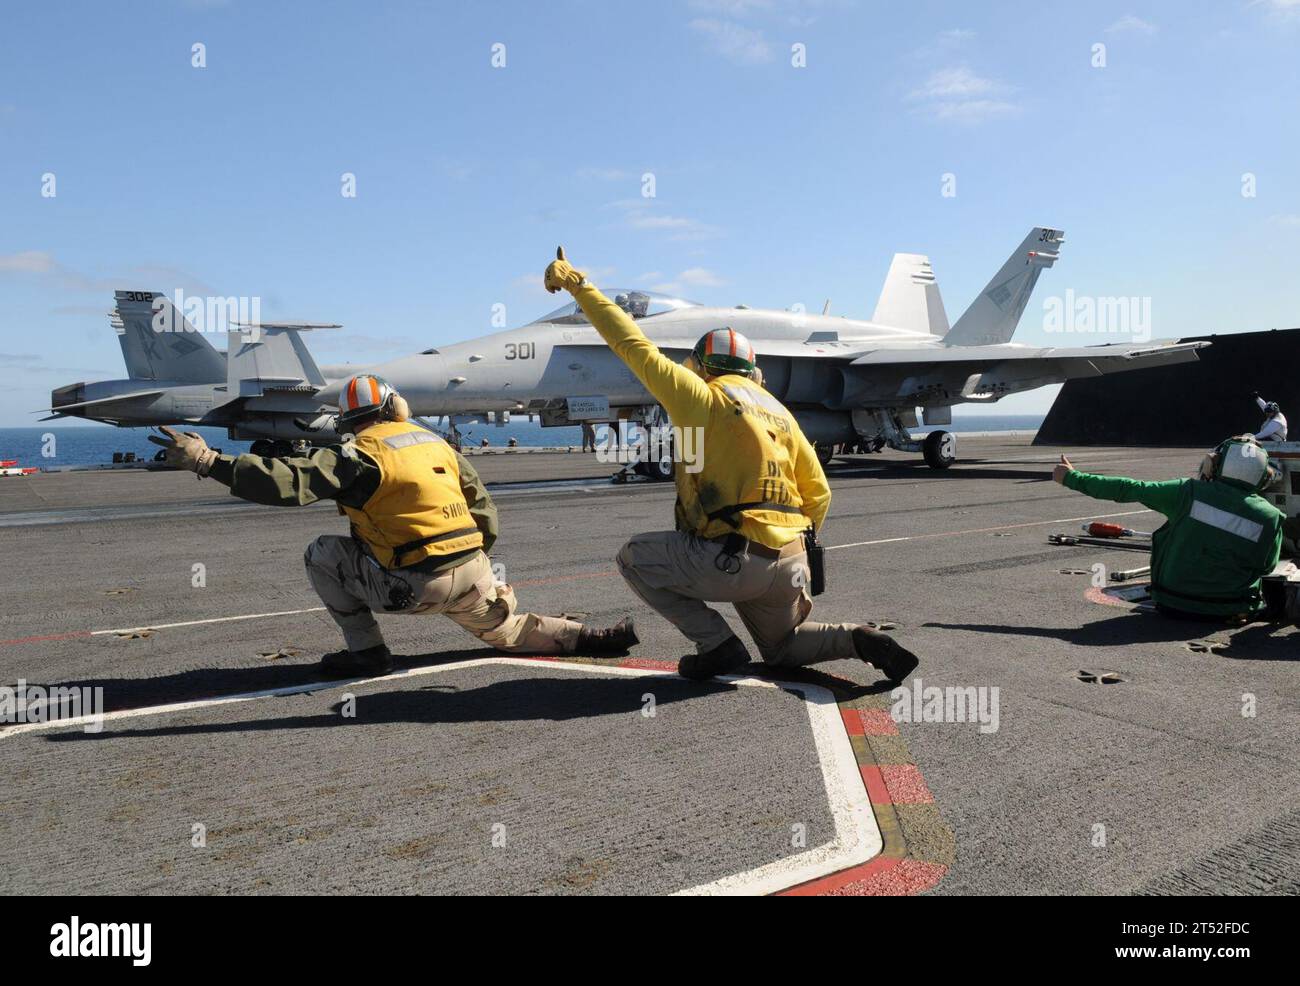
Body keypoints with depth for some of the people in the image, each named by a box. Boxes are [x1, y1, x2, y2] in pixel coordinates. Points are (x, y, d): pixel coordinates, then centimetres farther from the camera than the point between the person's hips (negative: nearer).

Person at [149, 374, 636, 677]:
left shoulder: (361, 454, -5)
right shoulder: (437, 443, 16)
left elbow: (290, 482, -17)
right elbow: (485, 510, 18)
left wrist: (209, 461, -14)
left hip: (418, 585, -6)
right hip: (474, 574, 6)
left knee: (322, 553, 10)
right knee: (508, 631, 29)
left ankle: (367, 651, 9)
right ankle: (593, 637, 14)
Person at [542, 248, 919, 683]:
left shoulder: (704, 398, -2)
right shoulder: (780, 413, 17)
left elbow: (635, 346, -2)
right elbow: (818, 494, 15)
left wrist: (579, 285, 5)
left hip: (734, 559, -7)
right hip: (790, 562, 7)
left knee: (634, 557, 13)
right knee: (783, 648, 31)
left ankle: (718, 646, 5)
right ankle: (859, 640, 1)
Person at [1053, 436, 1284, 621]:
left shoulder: (1189, 492, -13)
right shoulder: (1271, 517, -10)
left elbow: (1129, 490, -9)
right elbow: (1267, 568, 4)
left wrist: (1073, 477, 0)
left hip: (1172, 604, -1)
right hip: (1228, 611, 2)